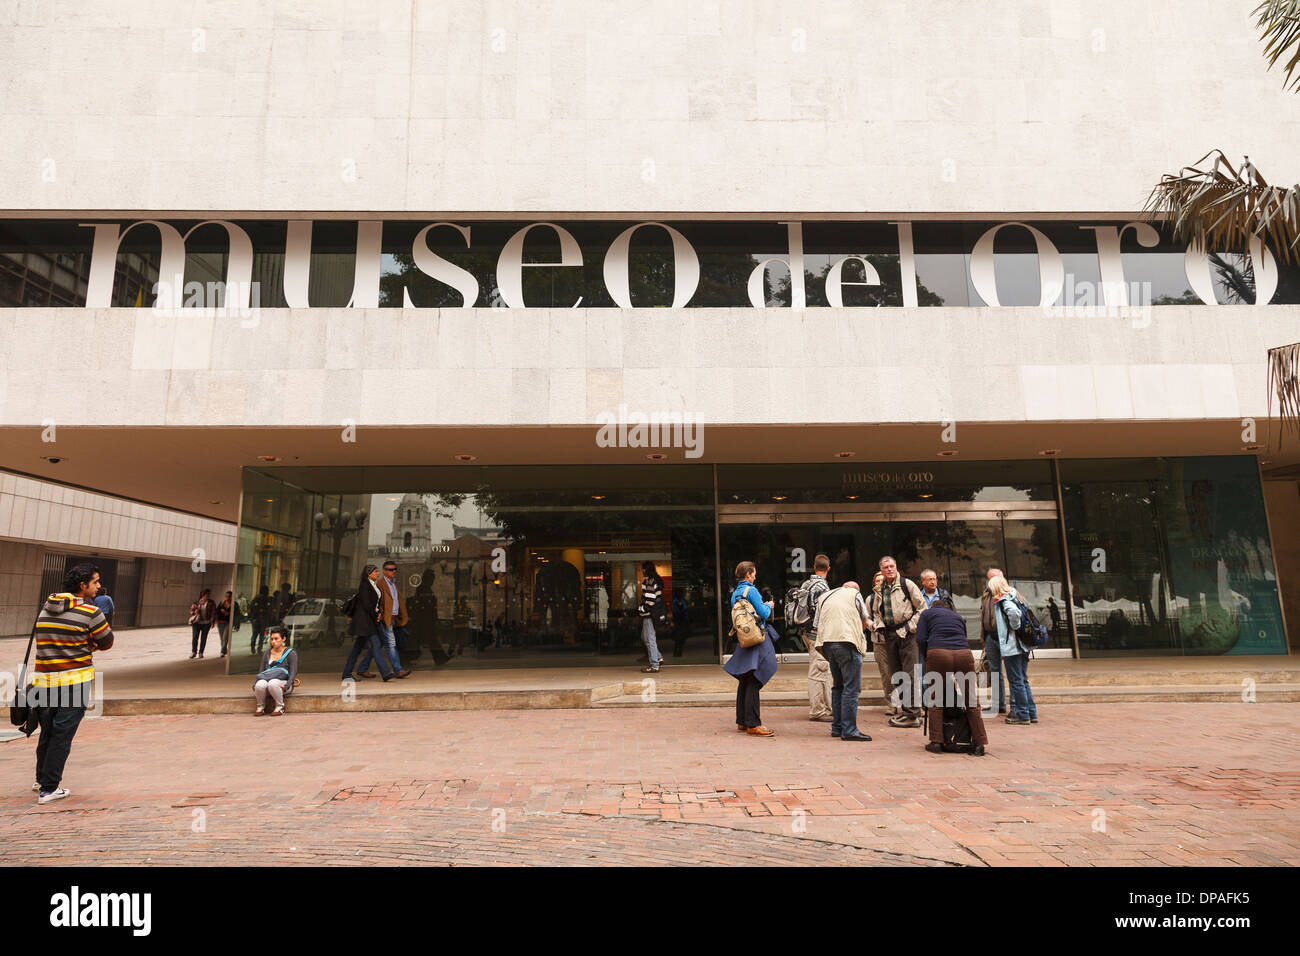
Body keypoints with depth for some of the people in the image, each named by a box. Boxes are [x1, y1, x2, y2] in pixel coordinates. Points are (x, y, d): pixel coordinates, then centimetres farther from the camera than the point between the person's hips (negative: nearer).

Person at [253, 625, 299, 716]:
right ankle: (260, 707, -5)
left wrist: (286, 686, -22)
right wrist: (255, 683, -9)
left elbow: (293, 672, -6)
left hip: (283, 683, -3)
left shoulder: (291, 653, 2)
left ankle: (280, 707, -13)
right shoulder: (267, 653, 16)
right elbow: (261, 671, 11)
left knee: (272, 683, -37)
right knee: (260, 685, -32)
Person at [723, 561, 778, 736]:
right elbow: (764, 614, -14)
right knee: (753, 683, -7)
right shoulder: (751, 590, -12)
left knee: (744, 682, 13)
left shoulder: (735, 593, 14)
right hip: (757, 640, -9)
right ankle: (752, 725, -5)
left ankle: (742, 722, 21)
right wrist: (768, 606, 8)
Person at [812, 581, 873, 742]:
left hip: (827, 643, 6)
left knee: (838, 686, 16)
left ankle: (837, 727, 18)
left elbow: (816, 625, 20)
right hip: (847, 643, -6)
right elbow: (865, 620, 12)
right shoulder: (855, 593, 11)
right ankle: (849, 730, -8)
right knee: (851, 688, -5)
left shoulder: (824, 598, 24)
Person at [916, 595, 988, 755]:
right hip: (964, 655, 3)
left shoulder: (927, 613, 21)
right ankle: (979, 744, 12)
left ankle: (936, 742, 6)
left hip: (938, 654, -2)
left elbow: (921, 639, 6)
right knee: (971, 701, 10)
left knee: (936, 701, 8)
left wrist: (926, 659, 21)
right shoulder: (959, 617, 30)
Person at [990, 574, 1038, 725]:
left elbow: (1014, 612, -32)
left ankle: (1022, 714, 4)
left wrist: (1014, 627, -17)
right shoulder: (1013, 598, 14)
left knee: (1016, 681, -1)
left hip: (1011, 647, -9)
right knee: (1023, 680, 15)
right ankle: (1031, 713, 19)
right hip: (1022, 647, 9)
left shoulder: (1003, 601, -13)